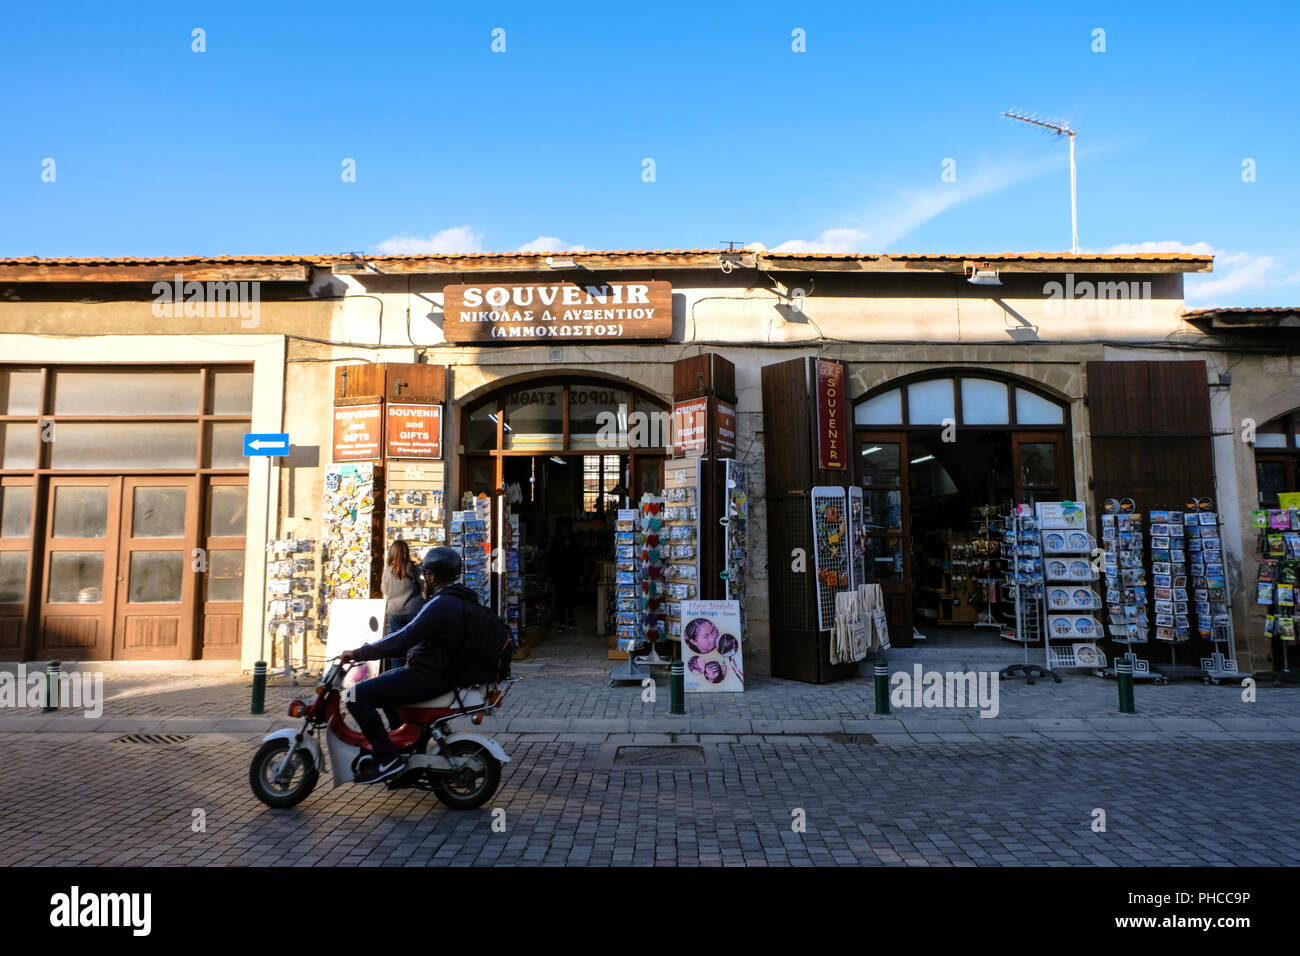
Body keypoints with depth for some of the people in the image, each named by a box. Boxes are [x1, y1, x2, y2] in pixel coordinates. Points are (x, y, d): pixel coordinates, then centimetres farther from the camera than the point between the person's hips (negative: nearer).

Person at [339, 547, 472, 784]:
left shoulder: (441, 604, -22)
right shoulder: (460, 599, 9)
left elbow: (404, 639, -25)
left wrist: (358, 653, -16)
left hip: (428, 678, -10)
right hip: (444, 672, 10)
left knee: (357, 696, -12)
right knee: (381, 683, 30)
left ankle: (388, 758, -9)